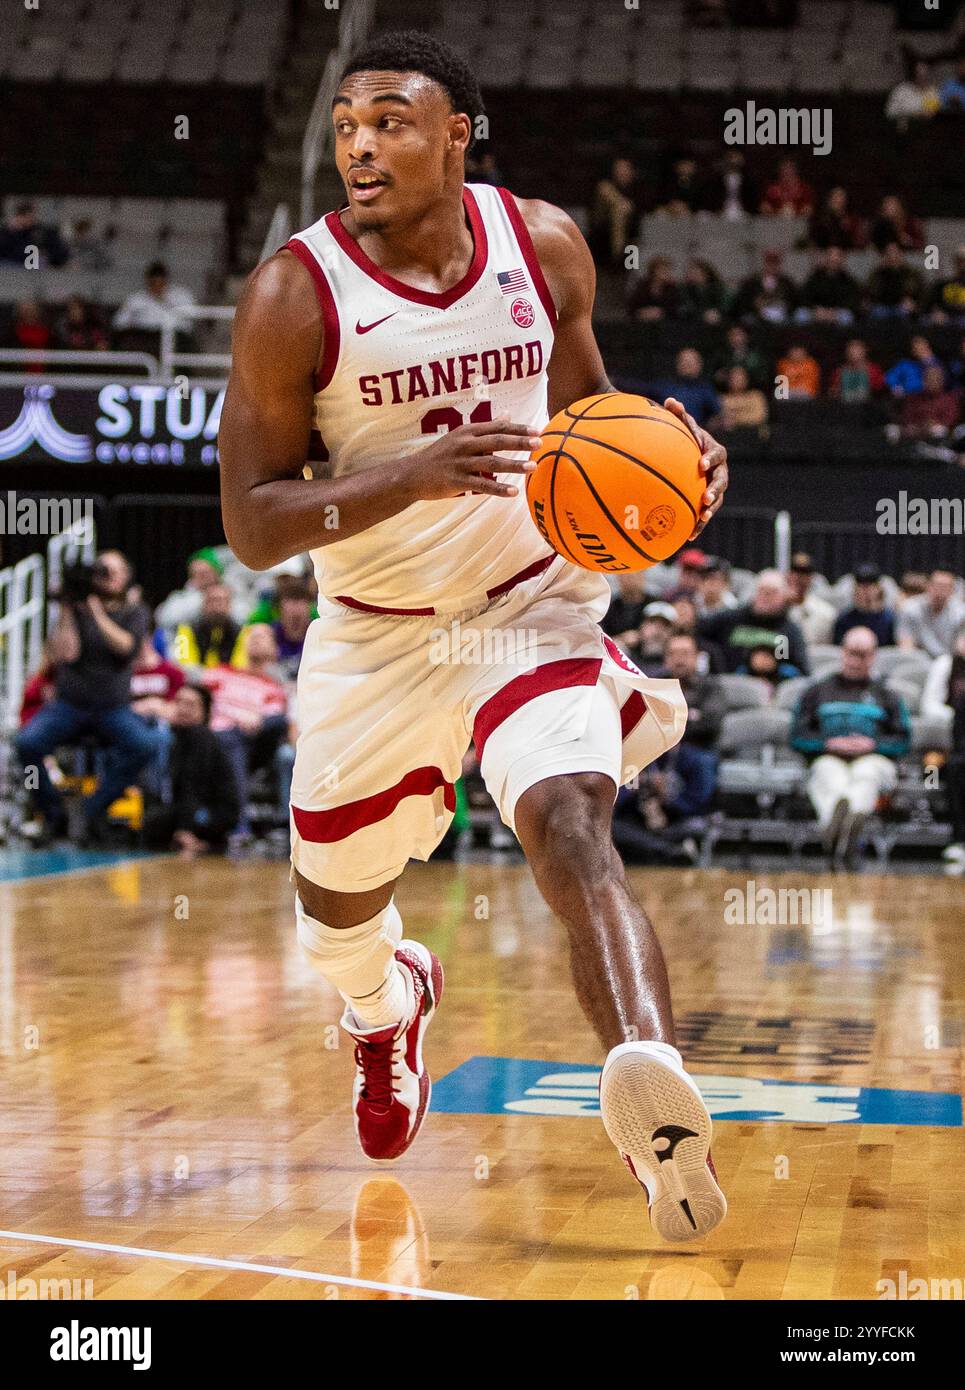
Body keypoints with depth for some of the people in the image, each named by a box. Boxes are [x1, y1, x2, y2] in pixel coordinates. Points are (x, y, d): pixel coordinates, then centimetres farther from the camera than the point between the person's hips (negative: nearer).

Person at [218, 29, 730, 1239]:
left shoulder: (545, 245, -8)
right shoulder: (294, 295, -18)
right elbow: (250, 525, -19)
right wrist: (410, 473, -34)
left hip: (534, 604, 0)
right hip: (377, 636, 1)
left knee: (571, 830, -27)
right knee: (337, 899, 17)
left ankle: (654, 1090, -45)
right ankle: (387, 1002, 54)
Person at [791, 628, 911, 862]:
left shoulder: (887, 695, 28)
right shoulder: (817, 691, 26)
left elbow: (903, 740, 15)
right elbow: (798, 736, 14)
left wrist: (872, 744, -6)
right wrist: (829, 743, -5)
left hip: (872, 758, -1)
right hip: (828, 757, 1)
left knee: (867, 772, -39)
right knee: (828, 773, -38)